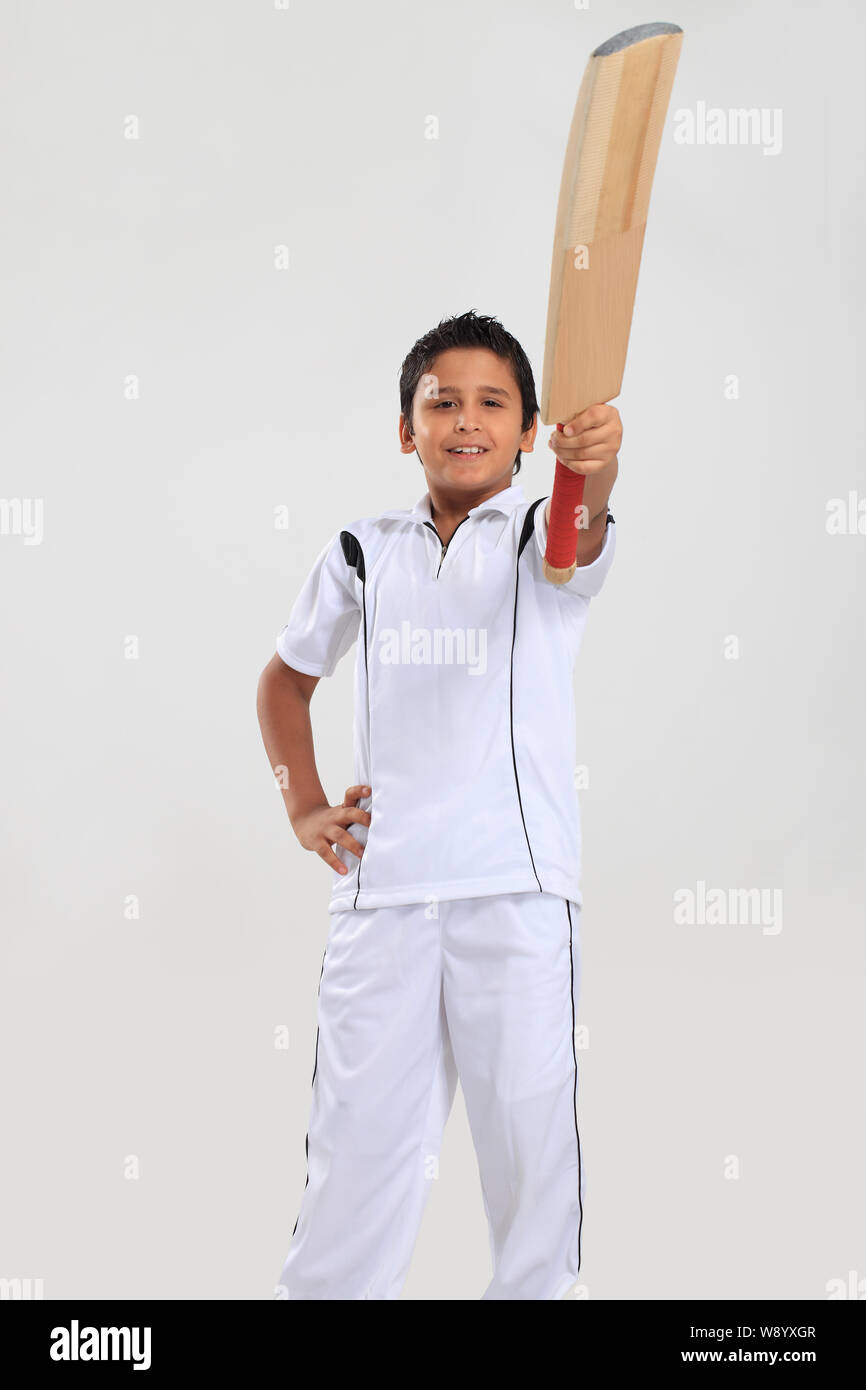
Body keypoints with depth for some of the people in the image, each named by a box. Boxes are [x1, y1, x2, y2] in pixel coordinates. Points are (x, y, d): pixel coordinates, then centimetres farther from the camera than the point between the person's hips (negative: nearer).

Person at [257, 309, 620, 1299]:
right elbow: (285, 679, 23)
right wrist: (303, 806, 9)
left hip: (518, 881, -2)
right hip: (380, 883, 2)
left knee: (531, 1123, 4)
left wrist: (594, 471, -47)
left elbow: (581, 536, -23)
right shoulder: (362, 554, 11)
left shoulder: (541, 538, 2)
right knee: (359, 1127, 6)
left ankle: (535, 1288, 23)